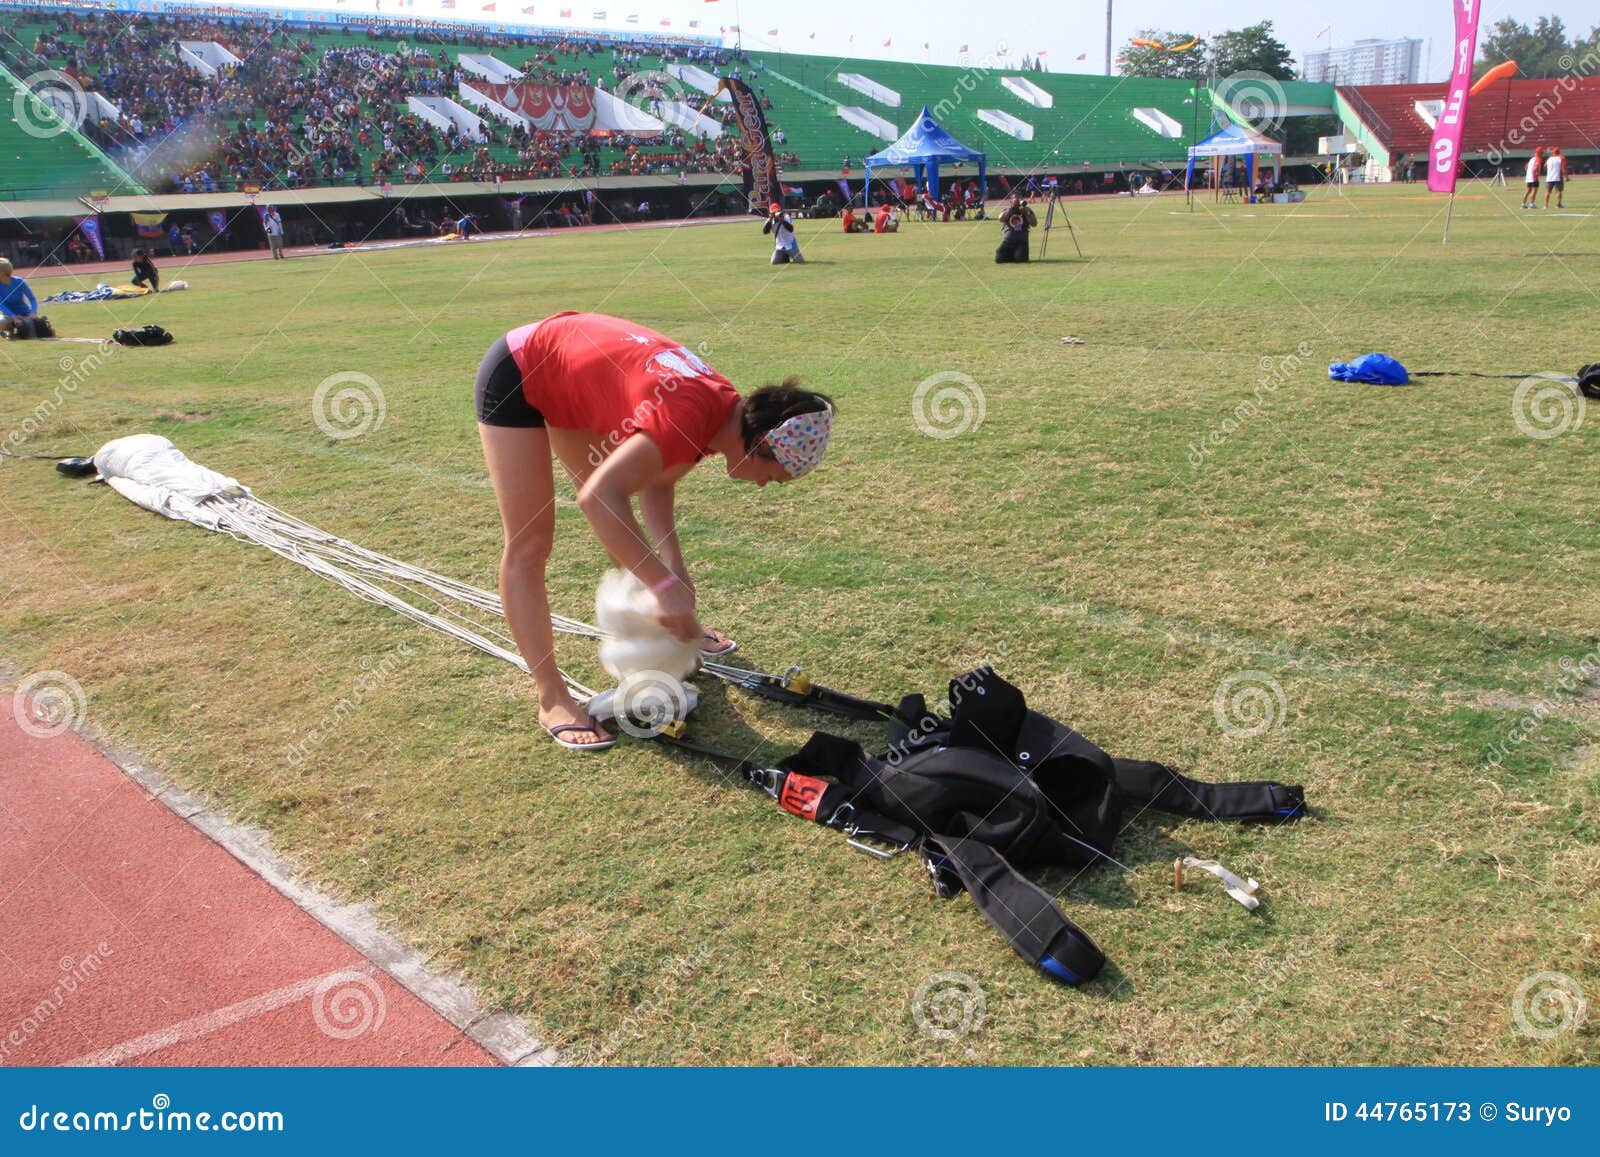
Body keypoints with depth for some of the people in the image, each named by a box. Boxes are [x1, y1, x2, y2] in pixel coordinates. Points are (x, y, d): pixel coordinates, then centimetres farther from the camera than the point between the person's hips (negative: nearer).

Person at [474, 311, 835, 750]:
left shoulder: (724, 405, -9)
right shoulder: (691, 417, -35)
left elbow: (655, 483, 0)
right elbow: (597, 497, -44)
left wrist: (674, 571, -10)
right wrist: (666, 585, -43)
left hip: (567, 370, 9)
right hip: (516, 377, -8)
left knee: (619, 520, 18)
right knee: (529, 545, -6)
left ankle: (674, 627, 34)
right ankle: (553, 702, -1)